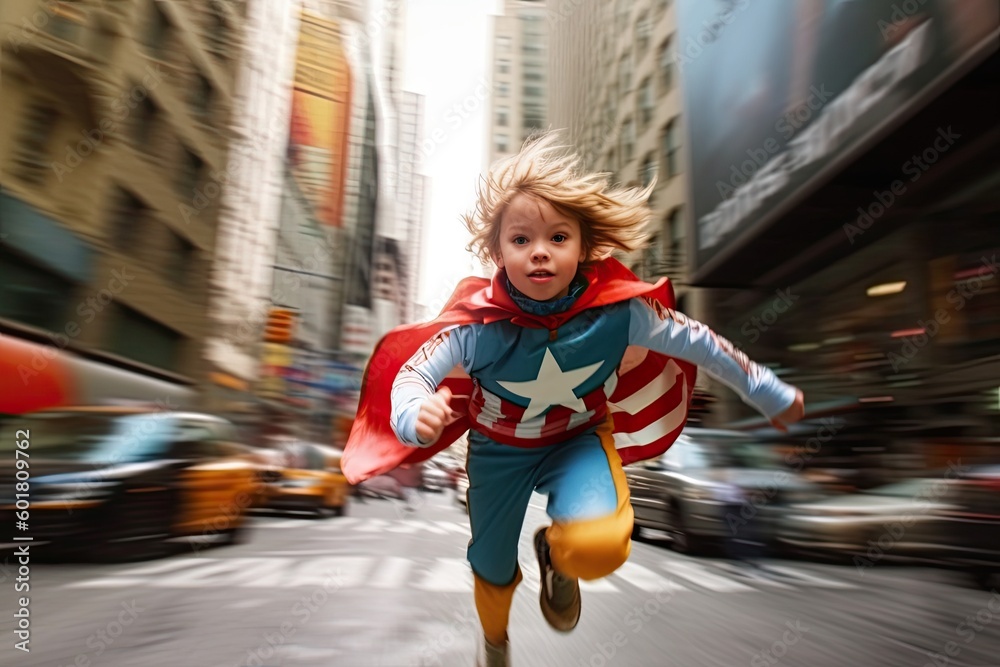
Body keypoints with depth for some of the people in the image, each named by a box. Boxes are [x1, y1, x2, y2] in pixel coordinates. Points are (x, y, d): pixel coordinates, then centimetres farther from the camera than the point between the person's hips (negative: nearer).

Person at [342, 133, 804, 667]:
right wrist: (416, 414, -46)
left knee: (598, 546, -31)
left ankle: (554, 554, 11)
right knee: (492, 570, 19)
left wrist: (770, 394, 1)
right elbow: (414, 372, -21)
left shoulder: (618, 310, -27)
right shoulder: (477, 324, -30)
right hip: (500, 448, 1)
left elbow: (696, 342, -12)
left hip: (580, 440, 0)